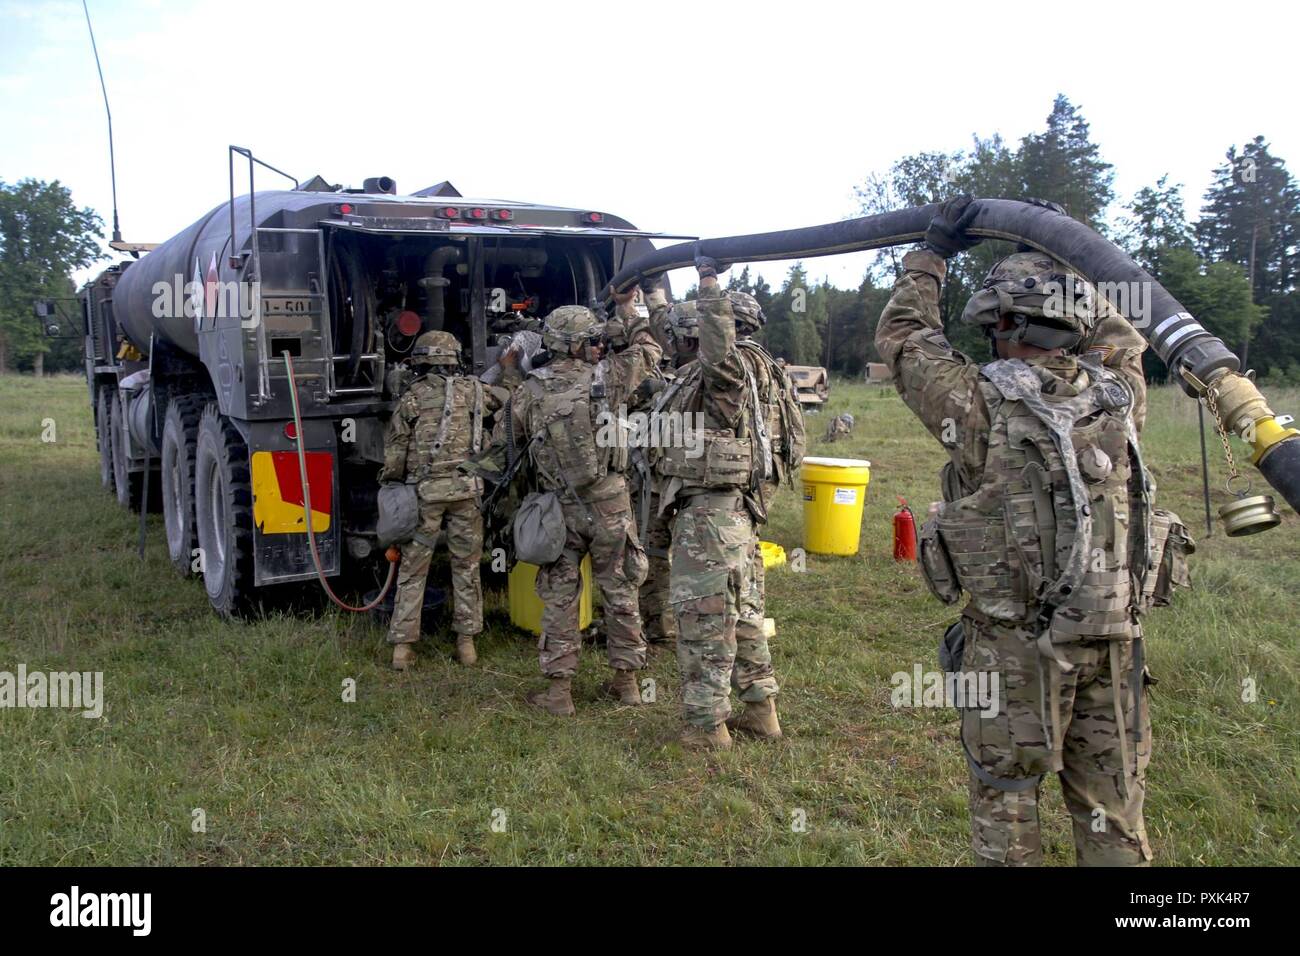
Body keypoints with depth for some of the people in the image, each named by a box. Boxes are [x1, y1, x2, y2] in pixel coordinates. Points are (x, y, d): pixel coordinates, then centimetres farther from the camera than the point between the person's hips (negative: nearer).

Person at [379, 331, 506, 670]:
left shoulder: (411, 397, 2)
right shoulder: (473, 389, 6)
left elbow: (394, 453, 1)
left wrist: (394, 480, 15)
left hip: (424, 491, -1)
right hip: (465, 489, 1)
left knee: (412, 568, 7)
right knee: (466, 566, 11)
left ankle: (403, 645, 8)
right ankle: (466, 642, 15)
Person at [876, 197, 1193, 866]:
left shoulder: (982, 404, -13)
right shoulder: (1119, 394, 0)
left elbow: (901, 335, 2)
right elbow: (1116, 332, 23)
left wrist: (935, 251, 13)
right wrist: (1059, 255, 27)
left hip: (1016, 646, -4)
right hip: (1115, 642, 4)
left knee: (1005, 799, 11)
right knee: (1113, 810, 16)